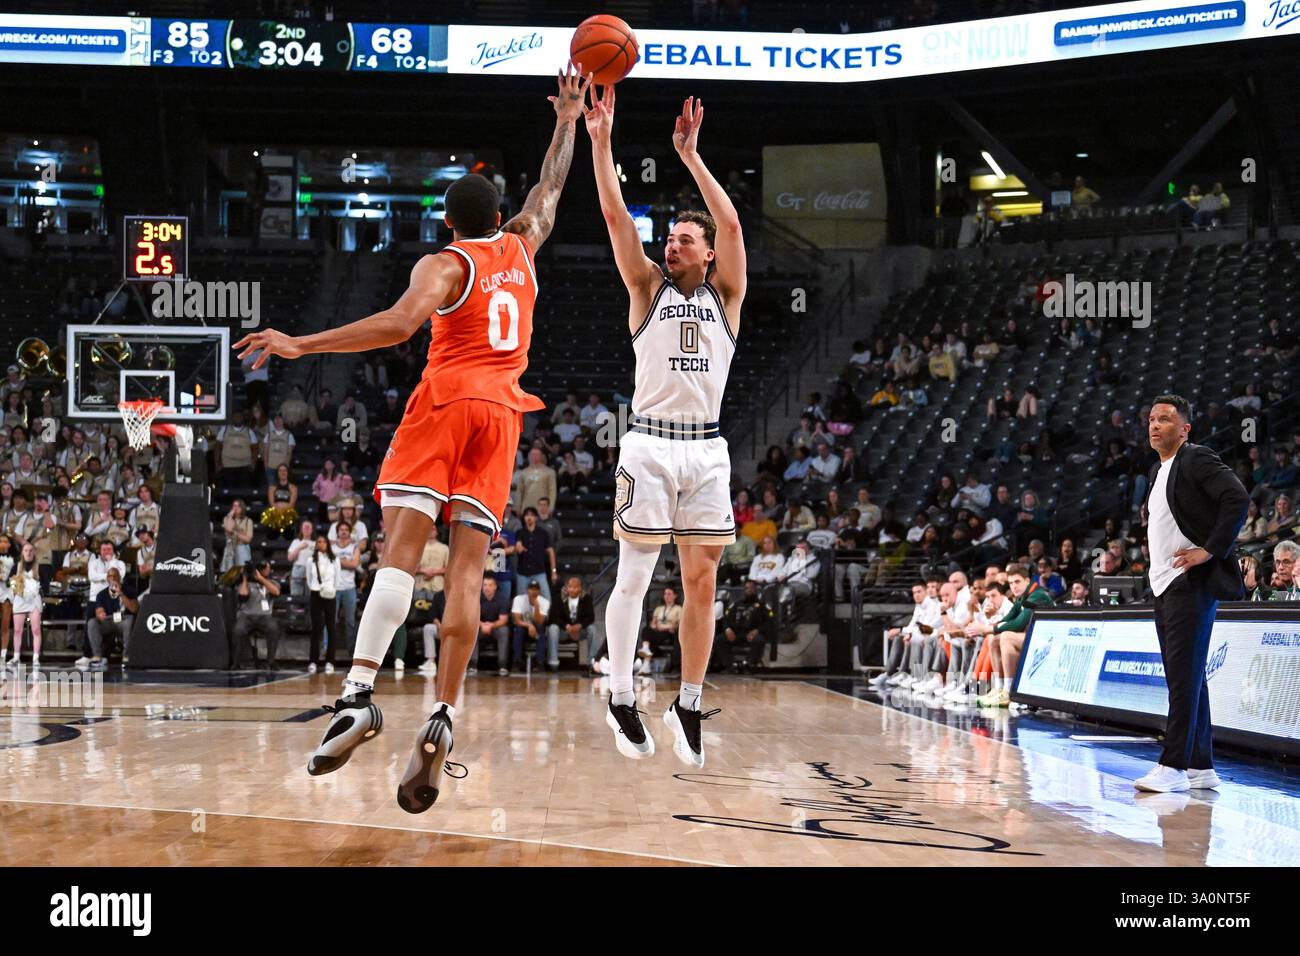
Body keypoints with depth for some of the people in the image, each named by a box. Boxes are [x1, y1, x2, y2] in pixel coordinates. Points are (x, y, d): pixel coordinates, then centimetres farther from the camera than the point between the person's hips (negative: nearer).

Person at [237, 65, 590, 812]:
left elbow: (398, 324, -18)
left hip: (446, 401, -4)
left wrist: (302, 345, -19)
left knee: (402, 548, -14)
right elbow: (550, 191, 36)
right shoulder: (521, 248, 16)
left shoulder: (444, 264, 1)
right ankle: (443, 718, -12)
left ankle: (360, 693, -29)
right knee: (468, 565, -3)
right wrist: (568, 122, 45)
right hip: (502, 411, 4)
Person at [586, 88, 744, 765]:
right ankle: (621, 698, 8)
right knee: (634, 577, -2)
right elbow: (615, 216, -3)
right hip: (649, 445, -1)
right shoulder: (648, 286, 8)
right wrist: (599, 141, -11)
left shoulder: (726, 295, 10)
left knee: (701, 584, 2)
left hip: (706, 450, 1)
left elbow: (731, 224, -6)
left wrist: (689, 155, -8)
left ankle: (689, 707, 13)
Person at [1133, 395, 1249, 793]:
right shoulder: (1158, 472, 20)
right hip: (1165, 582, 10)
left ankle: (1174, 766, -12)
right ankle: (1201, 767, 14)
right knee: (1183, 676, 10)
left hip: (1193, 582, -10)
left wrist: (1211, 550, -19)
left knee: (1185, 673, -11)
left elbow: (1238, 498, -21)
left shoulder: (1198, 460, -8)